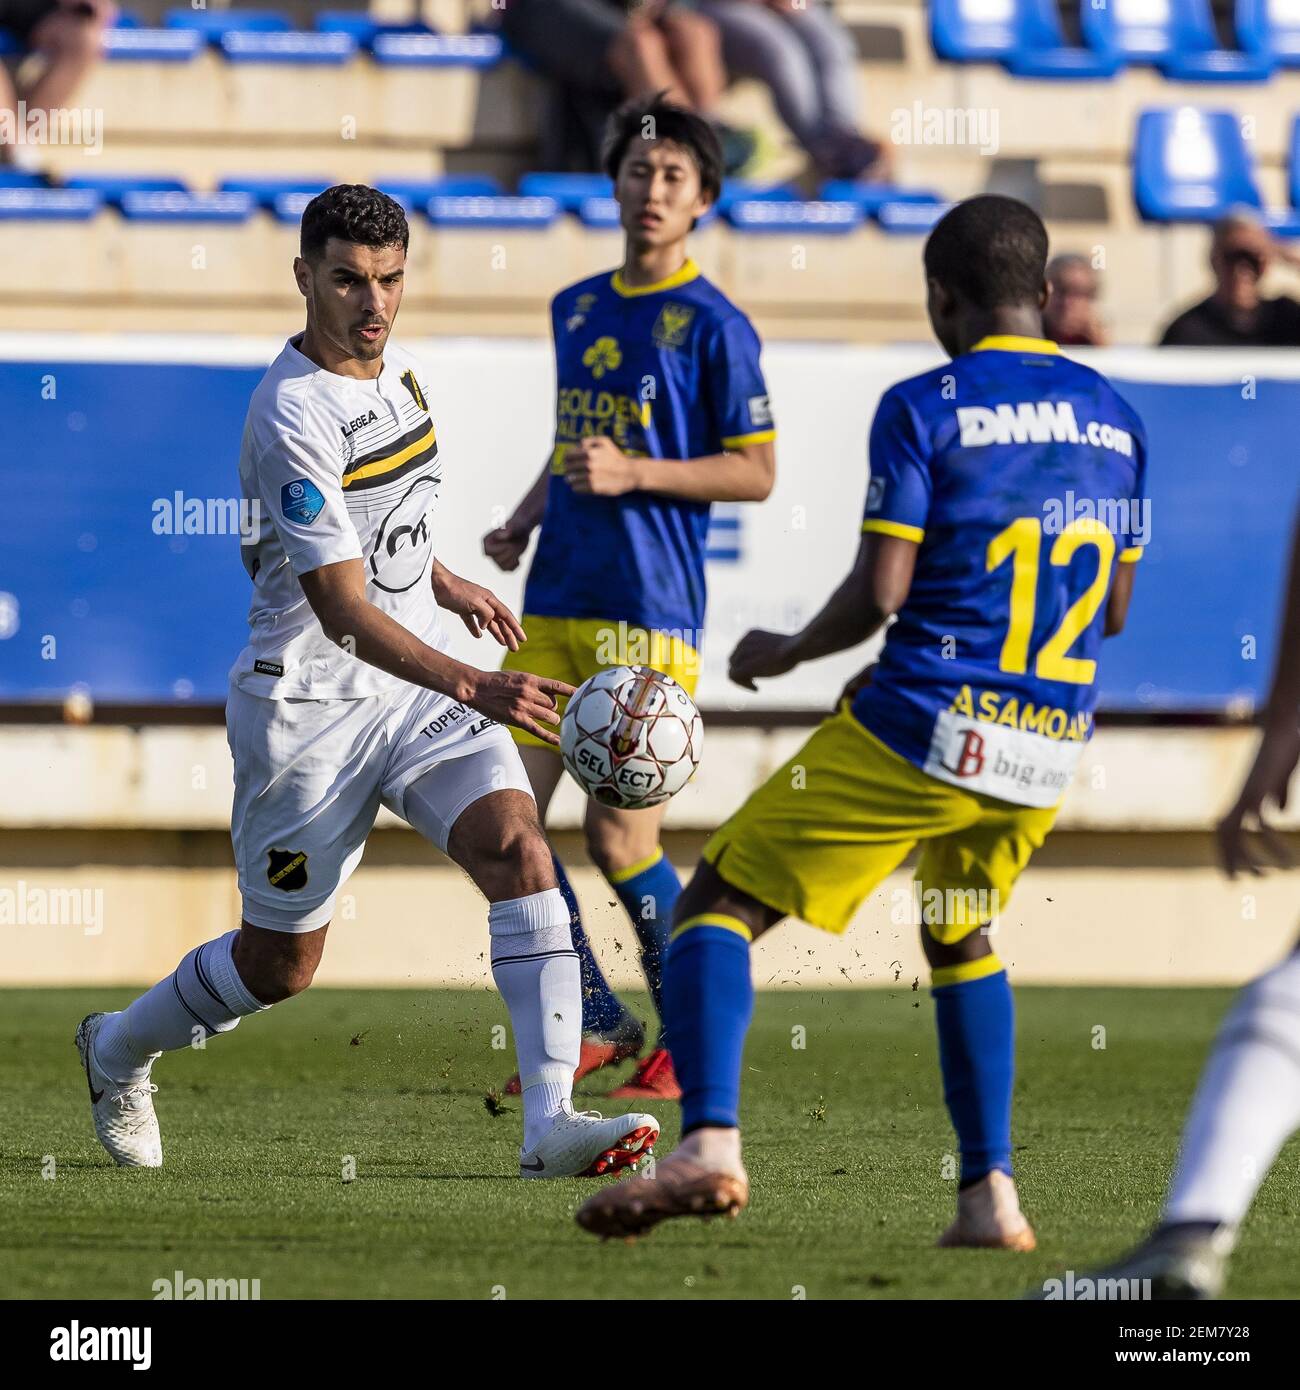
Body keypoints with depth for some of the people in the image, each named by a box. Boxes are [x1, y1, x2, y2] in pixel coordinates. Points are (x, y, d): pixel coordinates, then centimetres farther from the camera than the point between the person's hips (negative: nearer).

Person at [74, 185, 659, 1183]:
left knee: (519, 847, -18)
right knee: (282, 962, 7)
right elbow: (342, 610, -29)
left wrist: (442, 583, 21)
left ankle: (552, 1122, -25)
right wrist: (473, 687, -39)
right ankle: (117, 1052, 37)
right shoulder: (294, 415, -23)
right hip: (312, 698, -6)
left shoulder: (396, 367, 5)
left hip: (425, 684, 6)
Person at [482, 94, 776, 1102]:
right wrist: (524, 521, 12)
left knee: (619, 838, -8)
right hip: (553, 604, 7)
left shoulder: (713, 325, -5)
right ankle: (595, 1024, 14)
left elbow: (756, 473, -5)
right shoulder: (576, 309, 16)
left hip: (649, 613, -7)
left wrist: (632, 471, -16)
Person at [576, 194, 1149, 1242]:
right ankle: (989, 1196, 19)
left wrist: (782, 653, 6)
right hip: (1048, 750, 6)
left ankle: (710, 1143, -19)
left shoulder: (924, 408, -7)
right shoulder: (1112, 416, 11)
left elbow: (878, 595, -11)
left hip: (921, 723, -6)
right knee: (962, 937, 29)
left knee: (720, 907, 2)